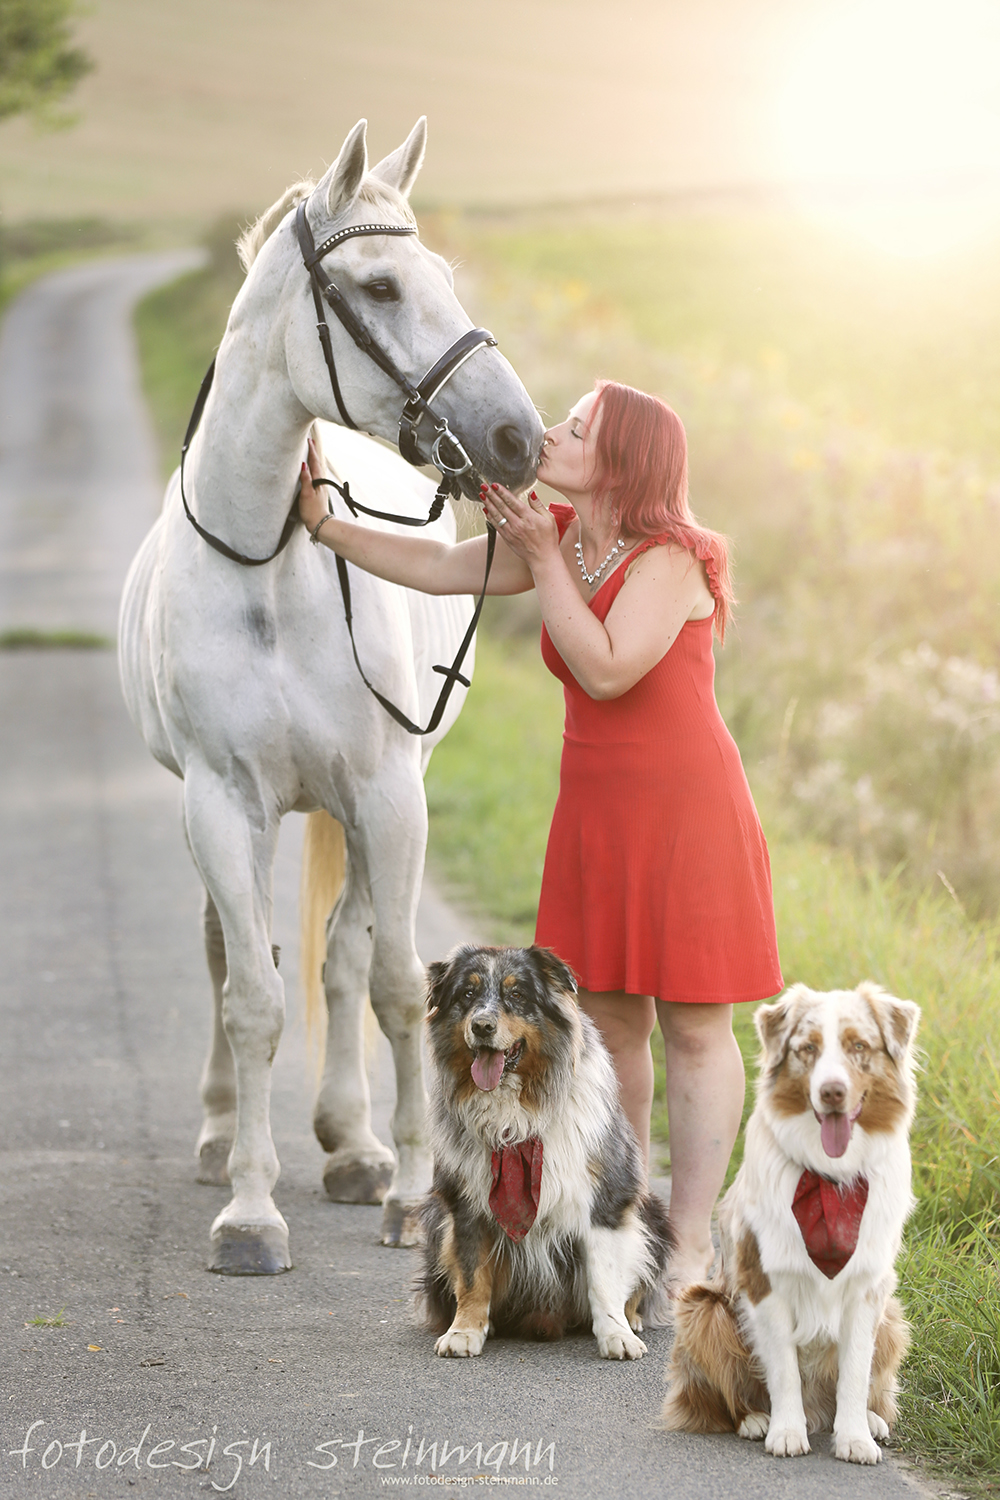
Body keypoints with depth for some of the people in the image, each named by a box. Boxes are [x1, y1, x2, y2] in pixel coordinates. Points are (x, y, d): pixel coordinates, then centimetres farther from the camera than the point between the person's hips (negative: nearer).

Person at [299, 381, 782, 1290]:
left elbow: (606, 671, -26)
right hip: (595, 808, 7)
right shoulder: (562, 537, 4)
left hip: (684, 810, -7)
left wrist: (543, 559, -22)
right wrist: (325, 525, 7)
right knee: (606, 1018, 12)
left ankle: (691, 1242, 7)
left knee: (693, 1026, 0)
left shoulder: (669, 561, -18)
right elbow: (439, 568, 11)